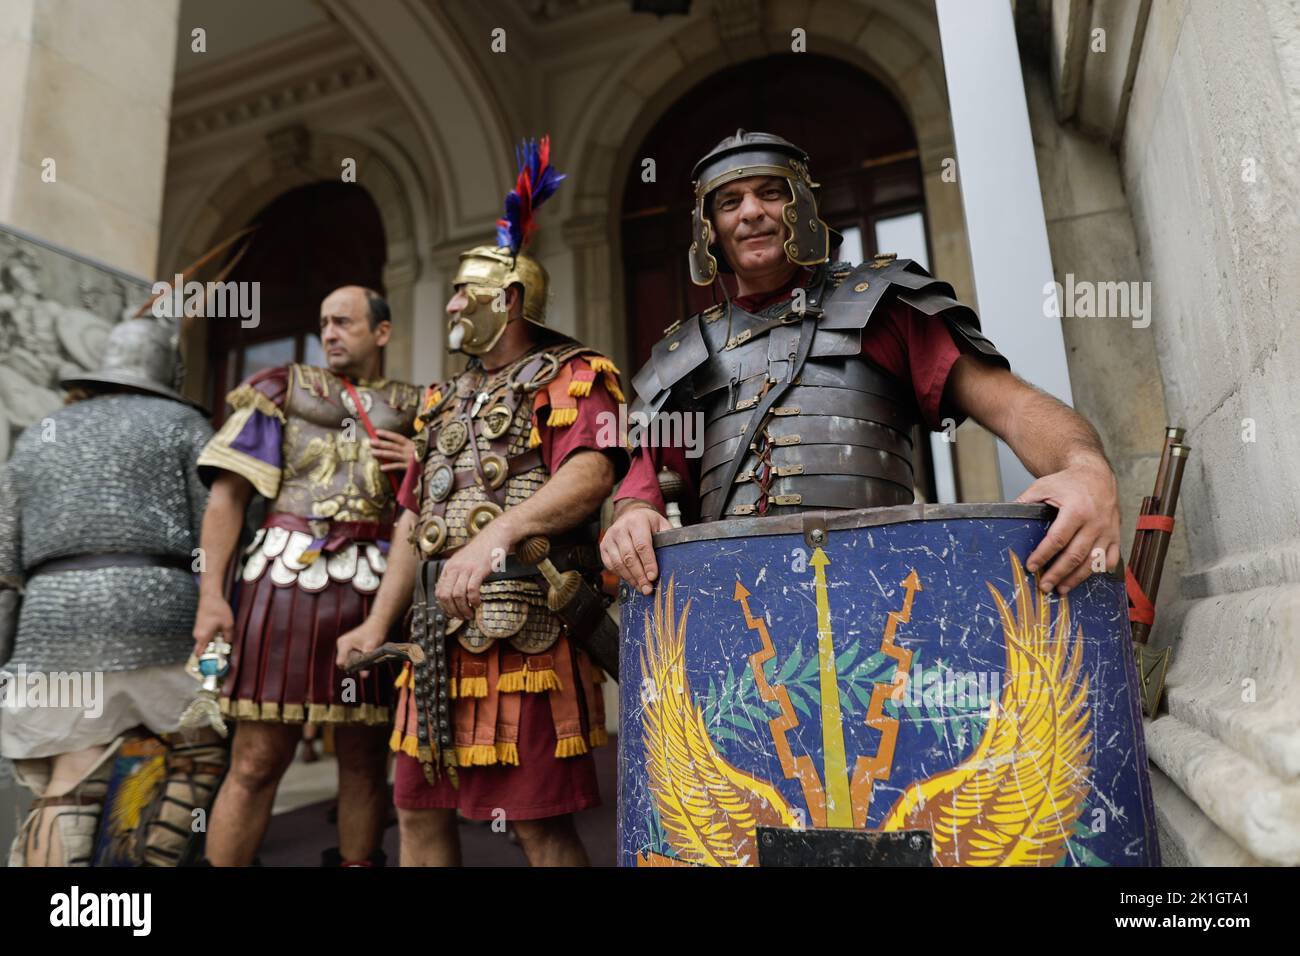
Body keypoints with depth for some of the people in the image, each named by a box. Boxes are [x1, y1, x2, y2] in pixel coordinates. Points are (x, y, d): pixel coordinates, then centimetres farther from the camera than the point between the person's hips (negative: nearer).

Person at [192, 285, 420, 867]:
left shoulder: (415, 409, 17)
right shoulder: (282, 389, 13)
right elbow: (228, 495, 5)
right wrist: (211, 594, -6)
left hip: (376, 587, 2)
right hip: (288, 576, -1)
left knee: (365, 755, 8)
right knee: (257, 760, -1)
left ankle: (357, 860, 24)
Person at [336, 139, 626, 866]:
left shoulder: (570, 377, -1)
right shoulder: (447, 402, 22)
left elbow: (590, 474, -21)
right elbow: (415, 519, 22)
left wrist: (494, 536, -34)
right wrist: (379, 622, 18)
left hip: (523, 625, -8)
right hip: (441, 629, 8)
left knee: (540, 821, -3)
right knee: (419, 807, 15)